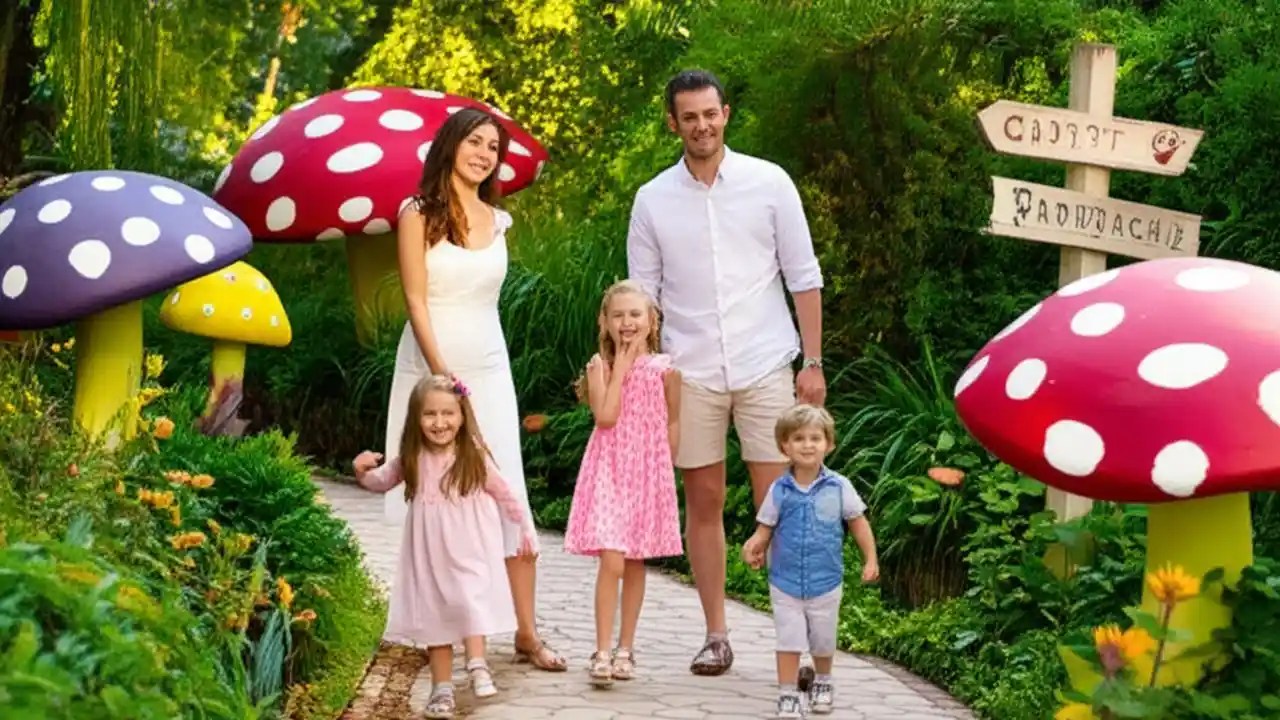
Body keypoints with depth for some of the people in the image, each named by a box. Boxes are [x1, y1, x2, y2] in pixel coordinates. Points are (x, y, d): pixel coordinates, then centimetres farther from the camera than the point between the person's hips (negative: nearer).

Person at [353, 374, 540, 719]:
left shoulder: (474, 456, -11)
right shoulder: (412, 459, -5)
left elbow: (504, 494, -2)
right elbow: (381, 482, 10)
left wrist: (526, 528, -2)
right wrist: (362, 471, -11)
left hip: (468, 551, -3)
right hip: (430, 553, 3)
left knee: (469, 602, -22)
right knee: (434, 616, 7)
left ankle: (478, 667, -14)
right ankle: (442, 689, 14)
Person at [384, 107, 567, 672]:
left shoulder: (497, 222, 10)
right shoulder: (419, 215, -3)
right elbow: (415, 300, -8)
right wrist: (441, 371, -17)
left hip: (488, 370, 3)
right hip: (430, 368, -3)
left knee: (510, 497, -3)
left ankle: (527, 631, 0)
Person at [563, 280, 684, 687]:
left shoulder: (664, 368, 2)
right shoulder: (600, 365, -1)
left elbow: (674, 422, 9)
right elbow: (605, 416, -15)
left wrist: (667, 468, 3)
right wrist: (621, 366, -11)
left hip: (649, 471, 2)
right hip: (609, 470, -2)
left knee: (636, 563, 10)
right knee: (611, 562, -12)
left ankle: (625, 649, 20)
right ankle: (602, 653, -7)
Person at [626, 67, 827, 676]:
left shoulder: (769, 183, 1)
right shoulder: (652, 200, 4)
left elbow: (804, 277, 3)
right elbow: (642, 297, 8)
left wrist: (813, 361, -2)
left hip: (764, 367, -1)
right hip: (689, 372, 2)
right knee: (703, 502, 6)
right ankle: (715, 634, 15)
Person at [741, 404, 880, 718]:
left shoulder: (838, 487, -7)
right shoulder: (779, 490, -6)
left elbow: (858, 523, 1)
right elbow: (765, 529, -3)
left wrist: (870, 560, -3)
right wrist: (753, 546, -24)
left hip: (825, 583, 1)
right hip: (785, 583, -1)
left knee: (823, 642, 16)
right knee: (789, 641, -2)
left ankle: (823, 684, 40)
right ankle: (787, 695, 6)